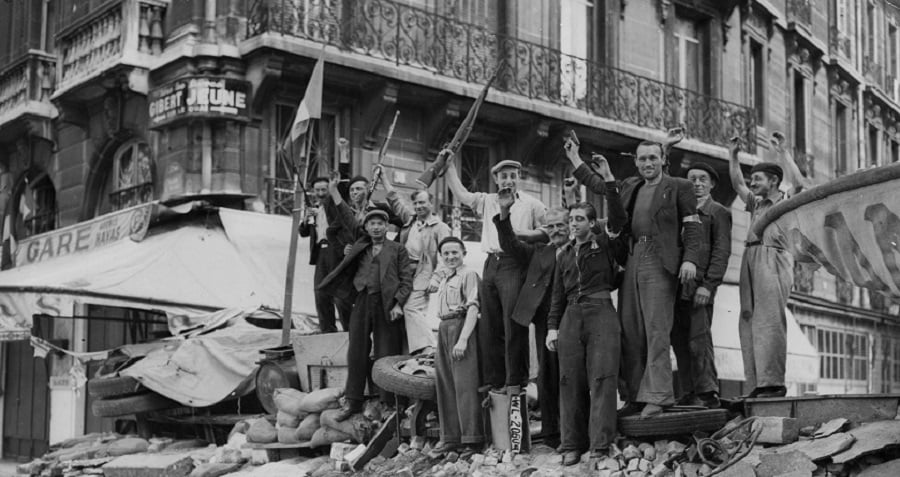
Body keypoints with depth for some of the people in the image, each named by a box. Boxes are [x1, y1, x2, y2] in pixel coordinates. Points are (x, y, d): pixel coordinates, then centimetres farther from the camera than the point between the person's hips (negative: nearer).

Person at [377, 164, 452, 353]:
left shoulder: (440, 227, 0)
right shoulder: (410, 219, 16)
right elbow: (393, 198, 23)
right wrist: (383, 176, 24)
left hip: (422, 275, -6)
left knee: (412, 308, -20)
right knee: (410, 311, 1)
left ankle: (428, 348, -22)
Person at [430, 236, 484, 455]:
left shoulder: (468, 275, -4)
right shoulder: (444, 281, 20)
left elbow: (473, 308, -13)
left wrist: (463, 339, -21)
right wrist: (440, 345, 16)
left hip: (461, 328, -8)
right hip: (443, 330, 8)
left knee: (465, 384, -8)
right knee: (445, 385, 8)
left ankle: (471, 438, -4)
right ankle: (450, 437, 14)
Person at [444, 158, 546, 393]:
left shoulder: (531, 204, 7)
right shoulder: (487, 201, 18)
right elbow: (459, 192, 15)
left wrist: (525, 233, -9)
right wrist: (449, 165, 13)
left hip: (514, 265, -5)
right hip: (490, 264, 5)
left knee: (513, 324, -10)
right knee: (489, 326, 5)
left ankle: (516, 381, -5)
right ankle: (494, 380, 13)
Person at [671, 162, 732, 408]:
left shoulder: (718, 212, 6)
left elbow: (721, 252, -3)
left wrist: (707, 285, -14)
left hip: (699, 287, -6)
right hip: (676, 287, 6)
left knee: (699, 341, -11)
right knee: (679, 342, 2)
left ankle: (708, 394, -7)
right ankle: (689, 394, 5)